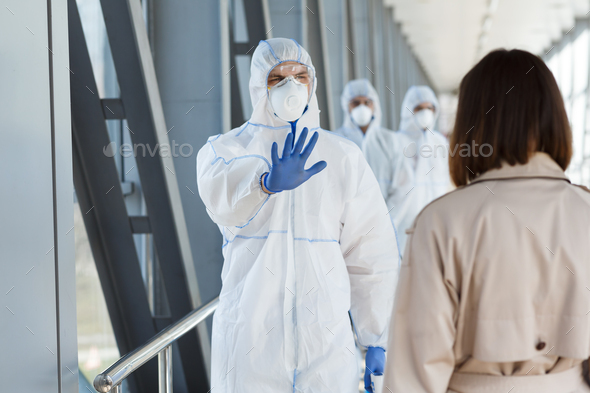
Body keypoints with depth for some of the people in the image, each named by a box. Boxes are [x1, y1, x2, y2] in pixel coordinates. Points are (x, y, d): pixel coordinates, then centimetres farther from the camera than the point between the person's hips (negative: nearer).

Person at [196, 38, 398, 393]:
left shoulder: (343, 157, 9)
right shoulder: (225, 149, 4)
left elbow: (371, 254, 8)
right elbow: (222, 194, -21)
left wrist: (377, 339, 3)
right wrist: (268, 182, -42)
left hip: (327, 339, 1)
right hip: (249, 335, -1)